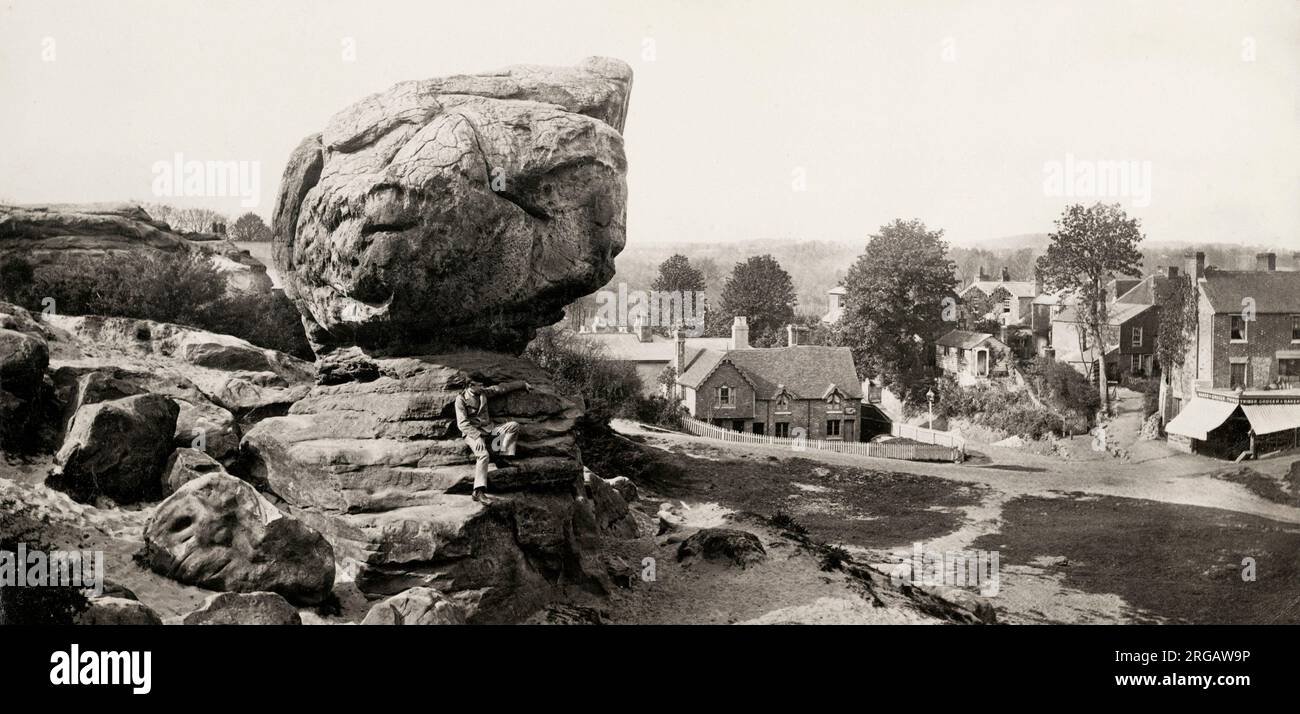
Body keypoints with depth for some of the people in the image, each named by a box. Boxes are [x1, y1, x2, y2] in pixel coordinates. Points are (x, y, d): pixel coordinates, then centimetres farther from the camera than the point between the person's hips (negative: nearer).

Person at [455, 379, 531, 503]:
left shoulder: (484, 392, 8)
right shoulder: (461, 399, -9)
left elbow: (503, 388, 18)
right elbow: (462, 423, -16)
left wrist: (523, 384, 22)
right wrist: (477, 437, -28)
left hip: (488, 430, 7)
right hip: (472, 432, -7)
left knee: (513, 425, -9)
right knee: (483, 455, -32)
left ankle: (502, 456, -12)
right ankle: (478, 492, -36)